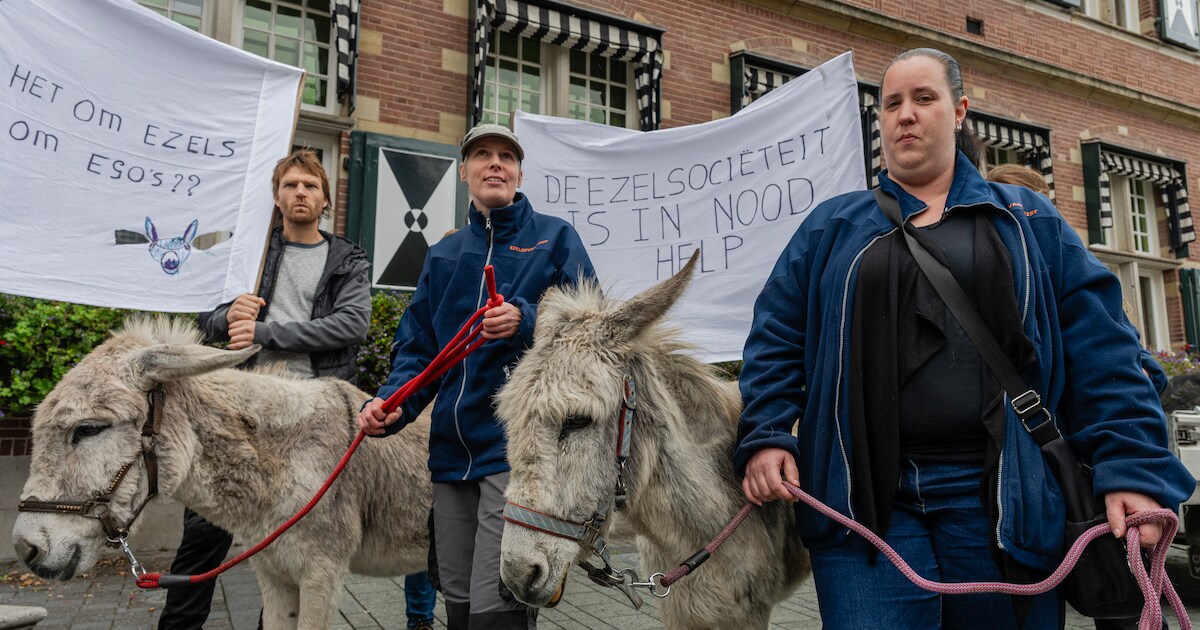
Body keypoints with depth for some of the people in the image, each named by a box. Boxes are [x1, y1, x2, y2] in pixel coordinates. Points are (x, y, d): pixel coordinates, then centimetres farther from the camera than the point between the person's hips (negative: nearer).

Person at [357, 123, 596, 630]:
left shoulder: (555, 238, 3)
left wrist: (527, 322, -23)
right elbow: (418, 349, 15)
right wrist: (391, 403, -3)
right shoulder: (443, 255, 16)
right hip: (452, 450, 6)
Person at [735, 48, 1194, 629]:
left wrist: (1133, 469, -6)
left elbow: (1100, 351, 5)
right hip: (864, 496, 0)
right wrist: (766, 436, -7)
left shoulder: (1029, 221, 12)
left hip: (1001, 496, 1)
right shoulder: (832, 226, 12)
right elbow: (777, 338, 7)